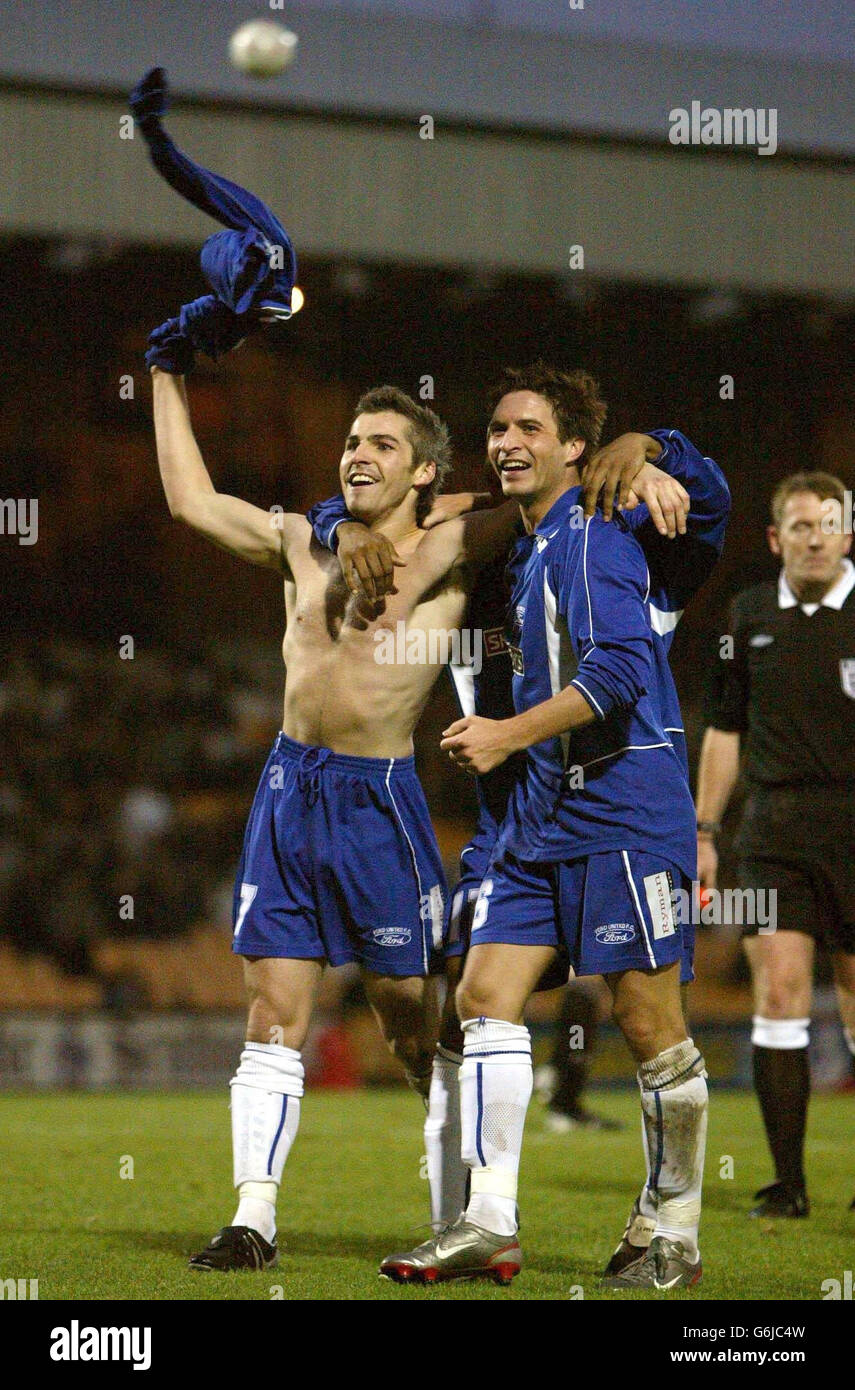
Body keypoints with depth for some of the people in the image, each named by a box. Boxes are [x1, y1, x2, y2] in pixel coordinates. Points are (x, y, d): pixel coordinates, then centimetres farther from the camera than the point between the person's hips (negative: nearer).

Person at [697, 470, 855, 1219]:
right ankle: (788, 1180, -2)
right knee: (779, 995, -7)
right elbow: (725, 729, 16)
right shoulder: (751, 615, 9)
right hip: (776, 830, 2)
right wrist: (704, 831, 12)